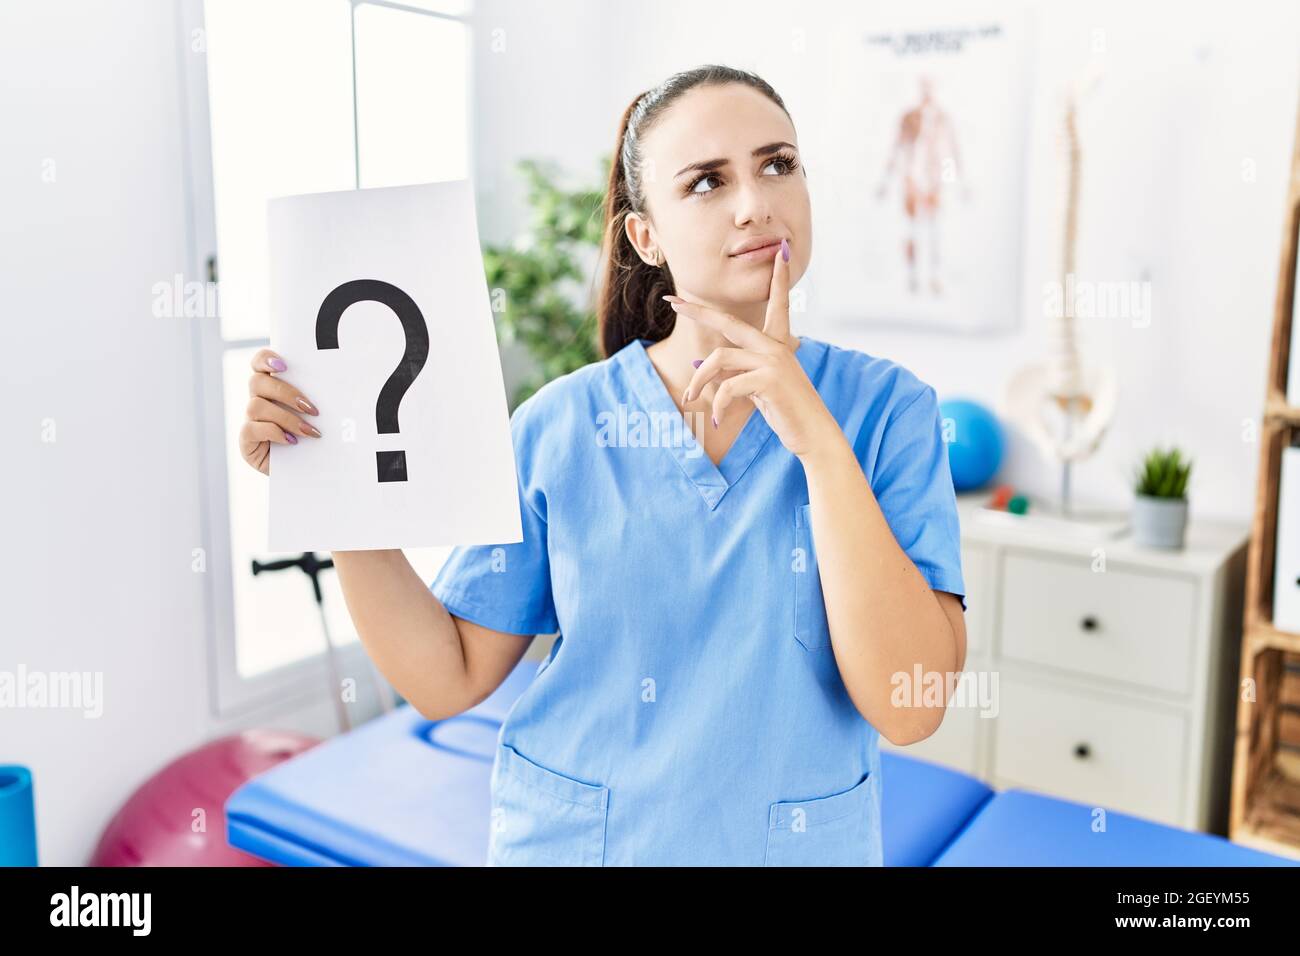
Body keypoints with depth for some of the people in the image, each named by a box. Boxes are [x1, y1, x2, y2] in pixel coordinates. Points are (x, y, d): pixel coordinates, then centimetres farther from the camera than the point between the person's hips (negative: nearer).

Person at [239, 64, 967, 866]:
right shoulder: (560, 425, -10)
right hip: (567, 839, 1)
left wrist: (819, 441, -27)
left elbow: (909, 709, -21)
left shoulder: (886, 407, -12)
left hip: (800, 844, 0)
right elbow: (449, 679, -7)